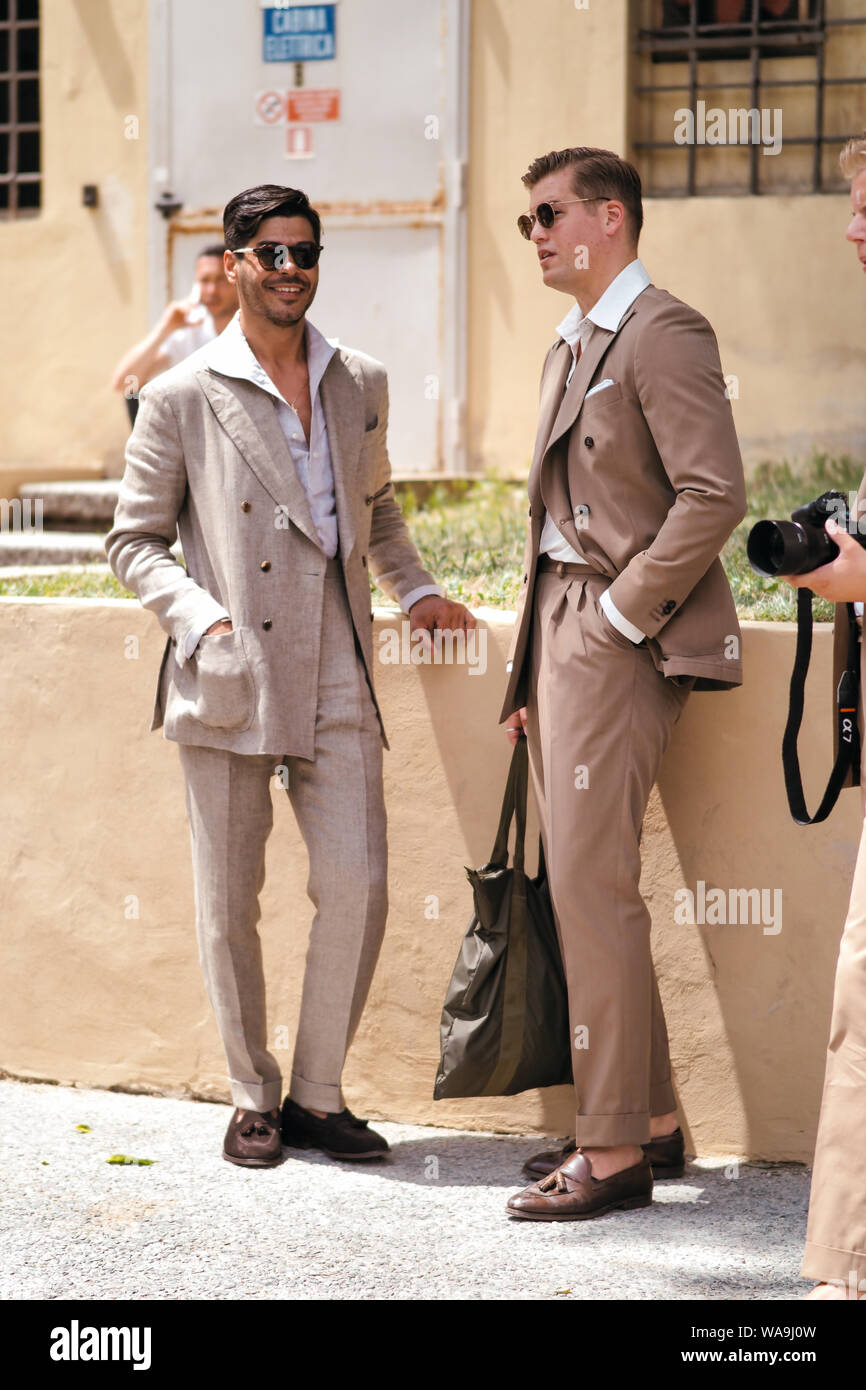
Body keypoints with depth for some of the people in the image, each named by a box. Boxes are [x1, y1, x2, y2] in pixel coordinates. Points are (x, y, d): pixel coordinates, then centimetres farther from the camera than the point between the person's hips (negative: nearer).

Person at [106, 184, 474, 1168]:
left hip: (336, 688, 3)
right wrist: (199, 617, -13)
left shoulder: (361, 386, 11)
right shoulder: (183, 399, -1)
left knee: (357, 885, -5)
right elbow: (133, 541, 2)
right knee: (230, 904, 3)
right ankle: (251, 1099, 19)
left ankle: (318, 1095, 10)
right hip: (227, 685, -3)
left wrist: (412, 587, 16)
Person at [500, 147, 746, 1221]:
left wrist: (619, 615, -16)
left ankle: (613, 1152, -5)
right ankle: (652, 1119, 20)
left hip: (618, 643, -10)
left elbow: (713, 495, -20)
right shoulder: (571, 347, 20)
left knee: (591, 889, -10)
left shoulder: (661, 332, -10)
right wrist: (532, 668, 18)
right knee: (581, 888, 11)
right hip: (563, 639, 10)